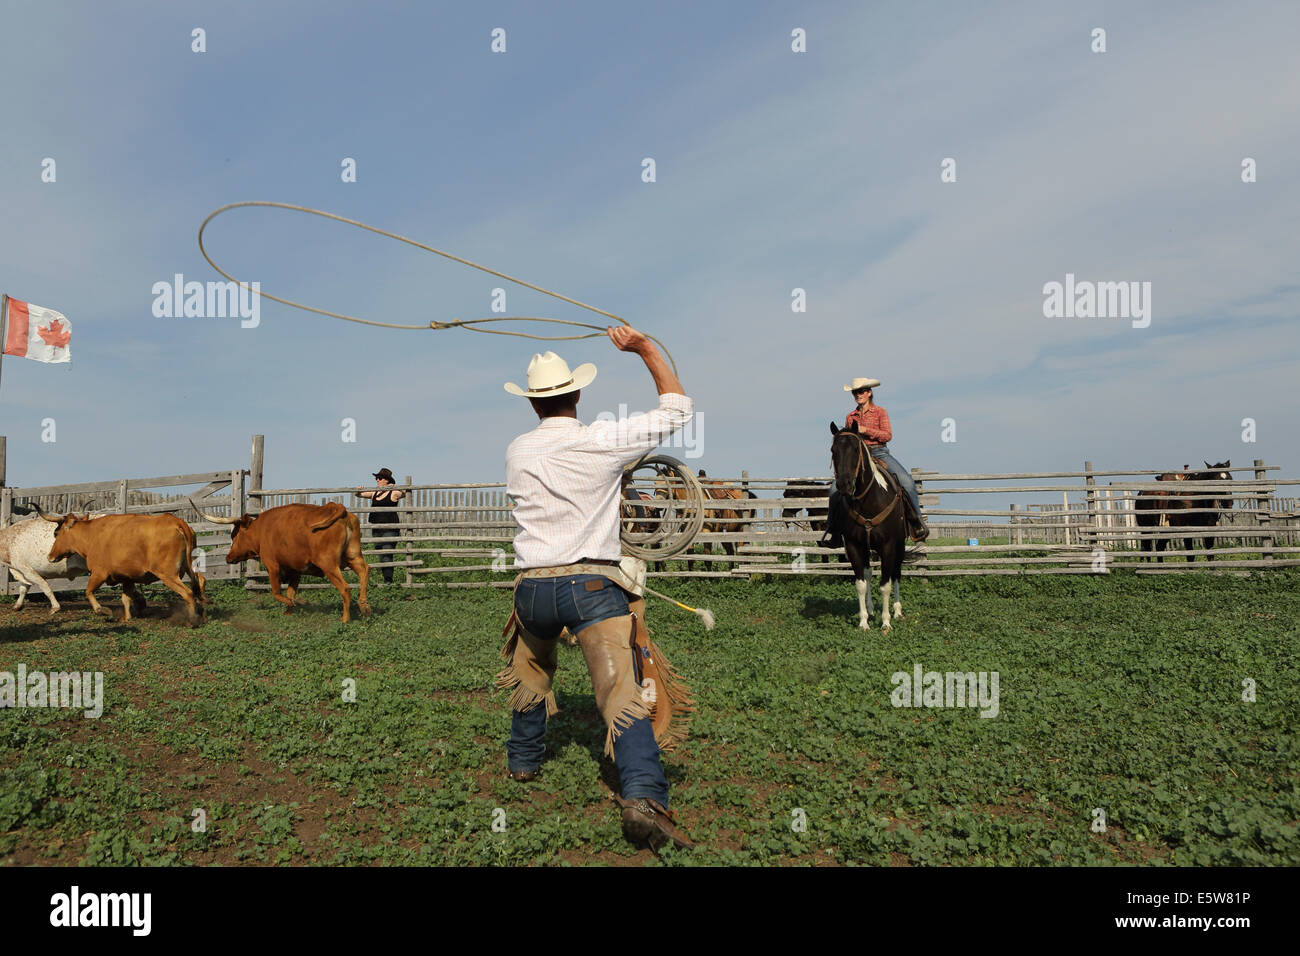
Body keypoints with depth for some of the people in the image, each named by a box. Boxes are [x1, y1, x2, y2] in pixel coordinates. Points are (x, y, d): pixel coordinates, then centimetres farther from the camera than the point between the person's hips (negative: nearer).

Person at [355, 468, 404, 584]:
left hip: (390, 529, -7)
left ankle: (388, 580, -13)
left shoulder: (393, 493, -2)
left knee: (387, 555, -14)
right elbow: (359, 495, 22)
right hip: (376, 529, 7)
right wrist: (358, 491, 0)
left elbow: (404, 494, -14)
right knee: (381, 557, 9)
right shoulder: (374, 493, 15)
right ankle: (386, 580, 15)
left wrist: (396, 488, -28)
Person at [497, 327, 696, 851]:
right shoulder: (604, 442, -5)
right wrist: (646, 349, 11)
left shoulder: (516, 452, 7)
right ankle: (643, 797, -28)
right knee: (624, 691, -11)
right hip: (592, 585, -4)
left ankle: (522, 760, 45)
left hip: (532, 587, 4)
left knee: (530, 675, 30)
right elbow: (678, 408, 5)